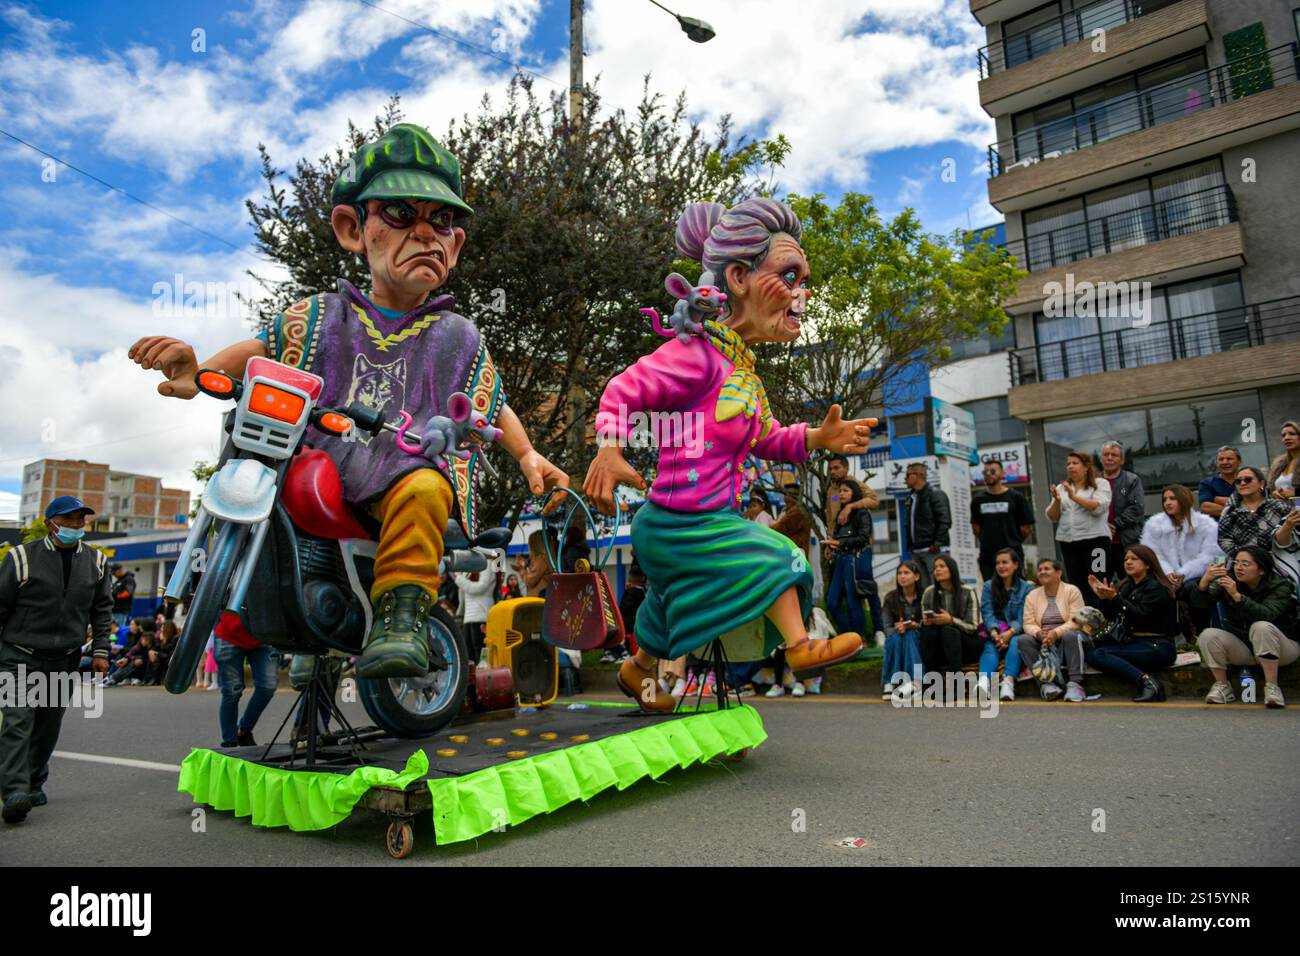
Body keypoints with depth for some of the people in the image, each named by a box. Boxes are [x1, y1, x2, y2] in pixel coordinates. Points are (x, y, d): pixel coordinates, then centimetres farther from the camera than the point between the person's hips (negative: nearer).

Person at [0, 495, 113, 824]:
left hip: (65, 661, 4)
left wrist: (100, 650, 5)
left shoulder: (95, 562, 7)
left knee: (48, 726, 11)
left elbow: (102, 610, 12)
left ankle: (35, 783, 25)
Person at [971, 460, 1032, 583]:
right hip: (987, 555, 3)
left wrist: (1014, 542, 6)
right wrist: (986, 541, 9)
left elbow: (1026, 526, 3)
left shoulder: (1016, 497, 0)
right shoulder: (978, 500, 9)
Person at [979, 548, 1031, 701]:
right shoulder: (989, 586, 11)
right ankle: (984, 681, -56)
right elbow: (987, 613, -1)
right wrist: (994, 633, -20)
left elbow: (1023, 617, -5)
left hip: (1016, 633, -1)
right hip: (994, 633, 1)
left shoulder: (1026, 588, 7)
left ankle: (1008, 683, -52)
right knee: (990, 648, -29)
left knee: (1015, 643, -33)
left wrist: (1010, 633, -23)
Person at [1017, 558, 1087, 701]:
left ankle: (1075, 684, -35)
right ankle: (1046, 682, -32)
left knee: (1071, 636, -36)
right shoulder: (1032, 595, 9)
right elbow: (1029, 623, 1)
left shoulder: (1072, 591, -2)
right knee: (1022, 640, -25)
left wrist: (1056, 633, -29)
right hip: (1043, 642, 3)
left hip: (1067, 636, -3)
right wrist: (1038, 633, -23)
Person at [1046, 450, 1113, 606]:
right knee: (1076, 586, 2)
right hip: (1068, 542, 4)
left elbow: (1098, 507, -13)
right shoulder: (1061, 488, 16)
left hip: (1095, 540, -4)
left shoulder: (1100, 484, 5)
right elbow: (1052, 517, 10)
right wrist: (1057, 501, -8)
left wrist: (1074, 496, -20)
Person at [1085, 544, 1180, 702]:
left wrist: (1115, 598, -27)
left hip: (1157, 646, -8)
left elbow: (1140, 616, -19)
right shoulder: (1127, 586, 16)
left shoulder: (1157, 588, -6)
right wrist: (1104, 598, -5)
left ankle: (1146, 681, -29)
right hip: (1134, 642, 8)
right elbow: (1113, 617, 12)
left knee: (1097, 654, -25)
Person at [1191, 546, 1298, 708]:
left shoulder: (1280, 586, -13)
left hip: (1277, 648, -3)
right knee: (1208, 635, -23)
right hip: (1242, 649, 3)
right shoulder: (1228, 580, -4)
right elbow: (1199, 602, -18)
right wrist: (1205, 581, -37)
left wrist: (1237, 596, -44)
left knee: (1262, 627, -33)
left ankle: (1272, 687, -27)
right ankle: (1222, 686, -9)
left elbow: (1266, 615, -33)